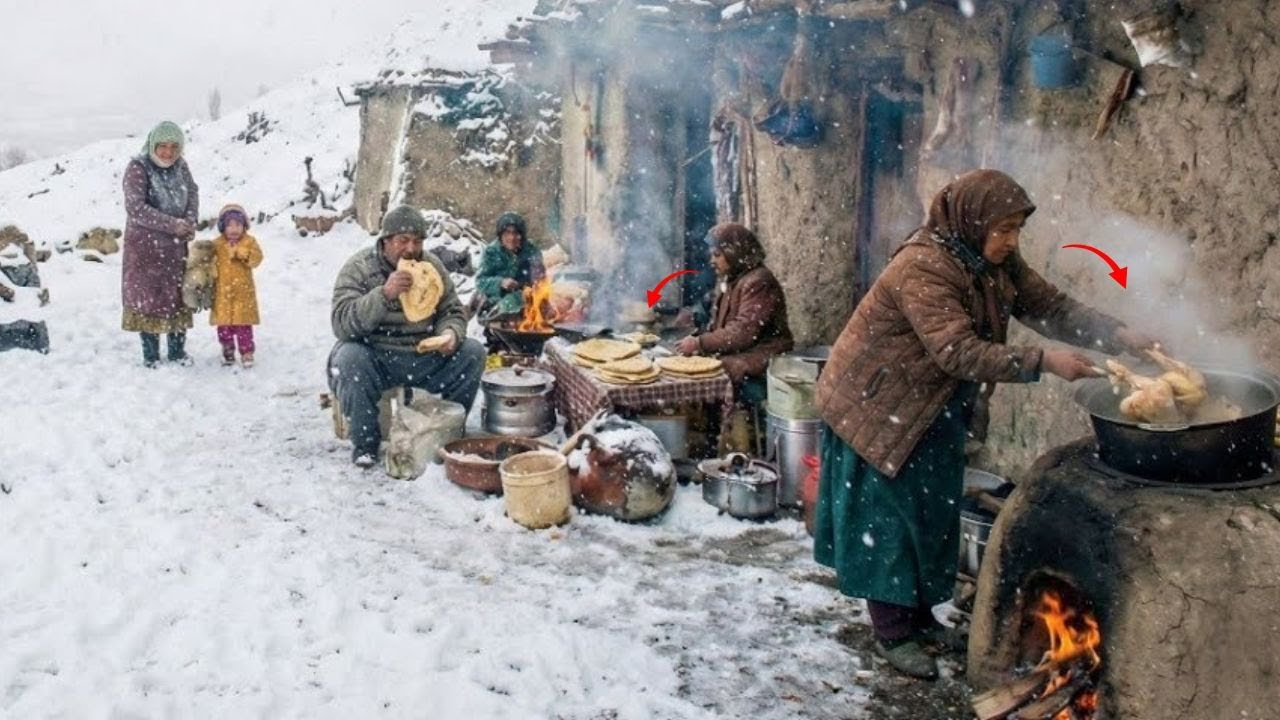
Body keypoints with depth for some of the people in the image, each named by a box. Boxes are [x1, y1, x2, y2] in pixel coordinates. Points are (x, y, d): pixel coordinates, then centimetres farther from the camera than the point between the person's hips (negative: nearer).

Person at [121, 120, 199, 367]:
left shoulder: (180, 166, 0)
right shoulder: (137, 168, -17)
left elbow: (192, 193, 8)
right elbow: (135, 208, -22)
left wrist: (190, 223, -10)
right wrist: (173, 225, -22)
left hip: (175, 245, 5)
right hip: (145, 245, -5)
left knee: (178, 294, 11)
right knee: (147, 296, 3)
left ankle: (178, 351, 24)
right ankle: (150, 354, 14)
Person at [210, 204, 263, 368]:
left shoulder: (249, 241, 1)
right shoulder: (217, 244, 3)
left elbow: (256, 258, -12)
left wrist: (241, 252, -23)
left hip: (243, 292, -1)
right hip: (222, 293, 1)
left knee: (243, 324, 0)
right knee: (223, 324, 7)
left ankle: (247, 352, 9)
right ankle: (228, 351, 21)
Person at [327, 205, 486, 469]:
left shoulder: (432, 266, 4)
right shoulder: (358, 268, -9)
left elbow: (452, 312, 11)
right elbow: (342, 323, -21)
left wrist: (451, 333, -15)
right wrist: (384, 295, -34)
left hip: (425, 359, 4)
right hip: (376, 359, -4)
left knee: (473, 353, -13)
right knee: (349, 357, -34)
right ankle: (365, 443, -15)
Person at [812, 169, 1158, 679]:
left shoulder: (998, 263, -2)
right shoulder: (922, 269, -29)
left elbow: (1050, 306, 0)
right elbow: (959, 352, -34)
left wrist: (1117, 335, -14)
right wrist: (1042, 362, -35)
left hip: (935, 411, 9)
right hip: (880, 409, -8)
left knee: (932, 512, 14)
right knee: (889, 517, -1)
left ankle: (919, 614, 29)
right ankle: (892, 634, 10)